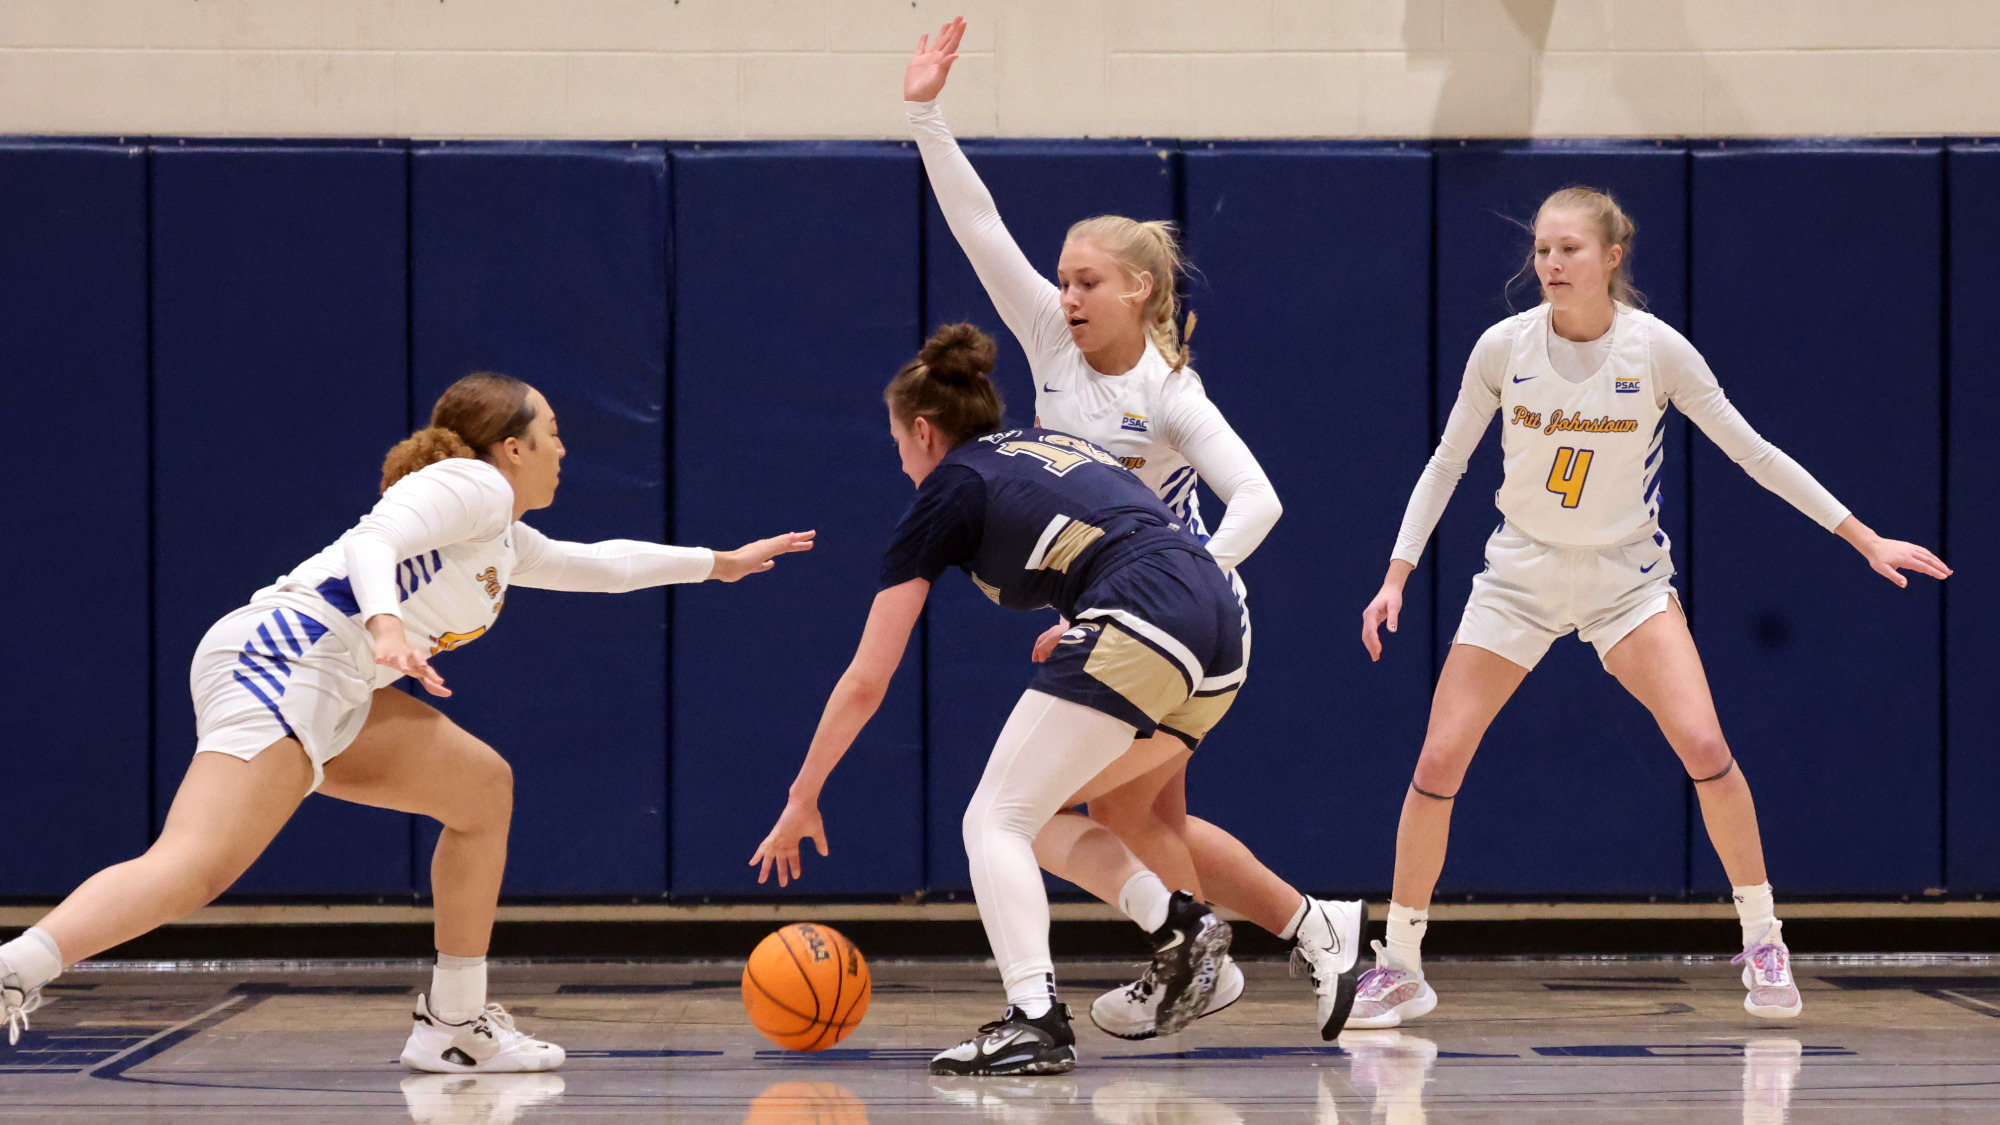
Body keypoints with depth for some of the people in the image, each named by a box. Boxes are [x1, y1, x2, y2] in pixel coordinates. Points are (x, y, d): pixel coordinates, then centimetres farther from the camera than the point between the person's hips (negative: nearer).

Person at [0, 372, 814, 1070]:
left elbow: (595, 565, 47)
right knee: (191, 871, -27)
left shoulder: (504, 540, 30)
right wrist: (386, 622, -36)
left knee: (483, 789, 17)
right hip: (280, 659, -10)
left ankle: (453, 1026, 18)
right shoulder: (475, 485, 0)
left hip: (331, 696, 10)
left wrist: (716, 563, 55)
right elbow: (372, 539, -18)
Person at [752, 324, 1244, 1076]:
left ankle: (1035, 1021, -18)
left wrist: (802, 800, 21)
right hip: (1219, 635, 7)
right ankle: (1178, 925, 4)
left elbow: (866, 683, 13)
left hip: (1139, 628, -7)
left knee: (995, 821, 0)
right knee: (1033, 816, 20)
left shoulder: (947, 492, 11)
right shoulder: (1047, 446, 30)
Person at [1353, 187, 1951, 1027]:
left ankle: (1763, 941, -2)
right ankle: (1398, 967, 5)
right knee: (1437, 763, -9)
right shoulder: (1503, 347, -11)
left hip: (1627, 574, -1)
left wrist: (1866, 539, -6)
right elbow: (1446, 463, 2)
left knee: (1704, 746, -20)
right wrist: (1397, 575, -4)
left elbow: (1752, 452, -6)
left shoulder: (1656, 349, -14)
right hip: (1520, 574, 1)